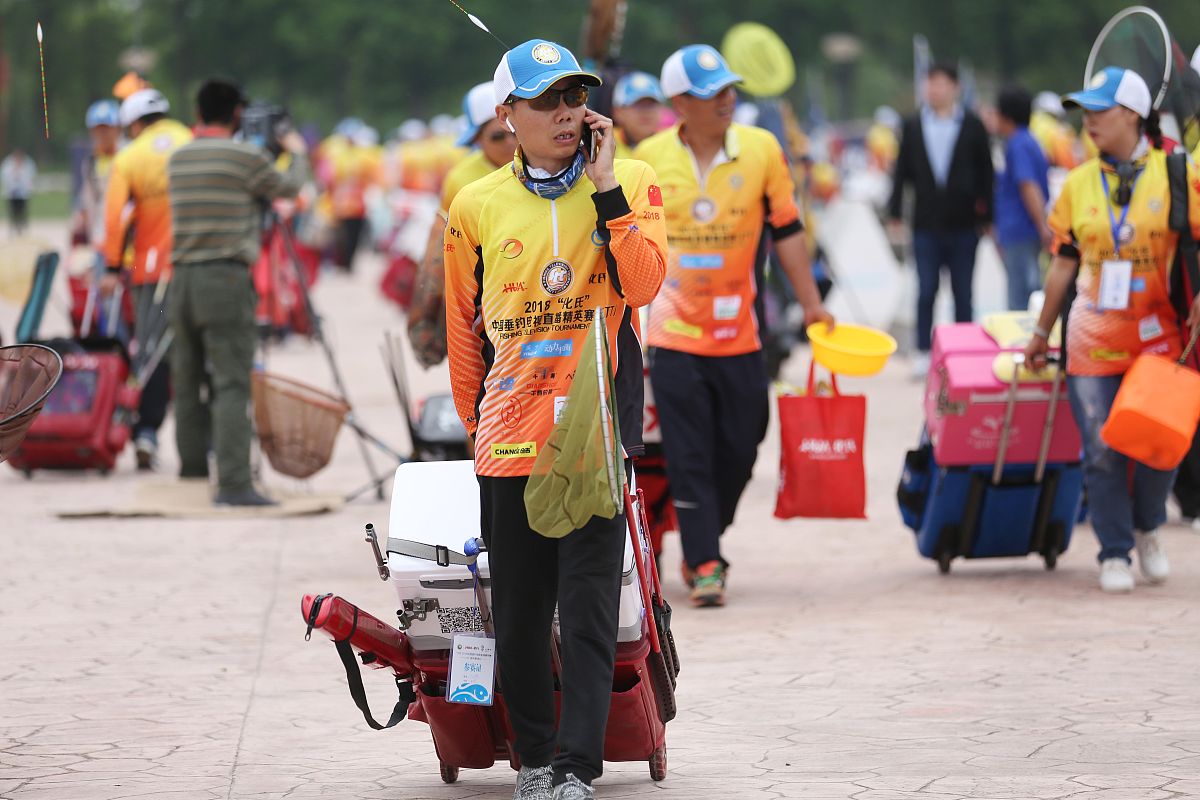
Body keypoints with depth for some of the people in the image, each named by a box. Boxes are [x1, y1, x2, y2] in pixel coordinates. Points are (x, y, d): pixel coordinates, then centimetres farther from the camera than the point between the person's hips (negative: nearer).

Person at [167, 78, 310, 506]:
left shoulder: (178, 159, 11)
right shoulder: (245, 157, -7)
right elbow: (289, 187, 8)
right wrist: (297, 152, 27)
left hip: (182, 278, 6)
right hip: (225, 278, -6)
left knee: (188, 385, 11)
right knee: (230, 386, -9)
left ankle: (192, 474, 16)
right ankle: (233, 483, -15)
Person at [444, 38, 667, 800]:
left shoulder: (631, 183, 3)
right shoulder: (476, 208, 6)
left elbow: (644, 283, -14)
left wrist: (605, 186, -15)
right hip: (508, 442, 2)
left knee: (588, 611, -8)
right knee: (518, 617, 8)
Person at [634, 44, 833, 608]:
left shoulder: (761, 149, -3)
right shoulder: (648, 159, -3)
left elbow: (786, 229, 5)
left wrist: (810, 302, 4)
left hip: (740, 332, 1)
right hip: (673, 333, -1)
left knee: (739, 450, 6)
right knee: (689, 456, -4)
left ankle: (703, 547, 28)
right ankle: (703, 567, 0)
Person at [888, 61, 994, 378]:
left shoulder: (972, 127, 2)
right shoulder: (913, 127, 8)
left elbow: (986, 173, 3)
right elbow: (902, 172, 10)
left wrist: (986, 217, -2)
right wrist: (895, 213, 3)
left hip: (963, 225, -1)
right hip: (926, 225, 1)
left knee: (963, 293, 5)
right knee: (926, 291, -1)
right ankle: (924, 353, 3)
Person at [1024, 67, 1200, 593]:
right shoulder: (1079, 184, 5)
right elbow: (1064, 264, 12)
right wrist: (1042, 332, 16)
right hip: (1094, 339, 2)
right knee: (1102, 451, -2)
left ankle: (1146, 529, 28)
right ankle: (1114, 553, 10)